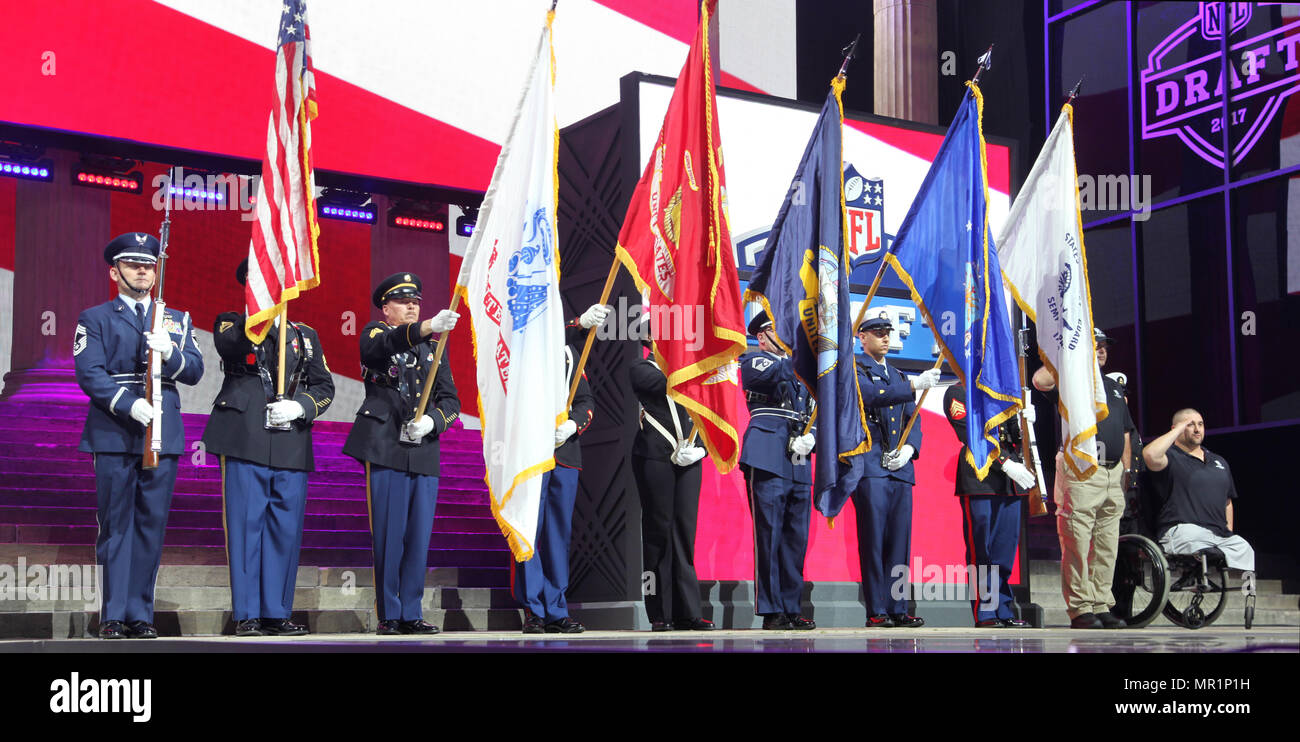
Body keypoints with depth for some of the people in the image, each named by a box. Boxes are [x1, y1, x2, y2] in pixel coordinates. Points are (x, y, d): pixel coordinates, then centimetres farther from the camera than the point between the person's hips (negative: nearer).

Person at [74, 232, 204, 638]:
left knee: (151, 525, 2)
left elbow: (194, 370, 7)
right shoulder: (95, 319, 10)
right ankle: (113, 616, 3)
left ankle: (140, 615, 8)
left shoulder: (178, 319, 19)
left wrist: (169, 351, -14)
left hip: (163, 435, 3)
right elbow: (89, 374, -4)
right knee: (115, 525, -1)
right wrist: (129, 404, -18)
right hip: (114, 435, -3)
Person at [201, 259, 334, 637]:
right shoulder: (232, 323, 11)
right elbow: (230, 344, -14)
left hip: (292, 446, 3)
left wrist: (300, 406, -4)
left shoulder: (304, 335, 20)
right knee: (246, 525, -4)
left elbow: (324, 387, 15)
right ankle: (247, 615, 1)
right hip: (245, 442, -3)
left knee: (286, 529, 2)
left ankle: (277, 613, 9)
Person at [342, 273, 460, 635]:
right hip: (386, 449, -4)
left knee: (419, 536, 3)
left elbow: (450, 399, 15)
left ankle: (412, 614, 11)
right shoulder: (375, 333, 6)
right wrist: (428, 327, -36)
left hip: (424, 453, 4)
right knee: (388, 534, -5)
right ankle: (388, 615, 3)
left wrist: (431, 421, -7)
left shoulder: (434, 347, 19)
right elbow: (382, 345, -20)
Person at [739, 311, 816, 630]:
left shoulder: (799, 369, 26)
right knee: (769, 535, -8)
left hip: (799, 463, 6)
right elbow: (775, 373, -16)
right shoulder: (752, 361, 6)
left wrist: (809, 437, 2)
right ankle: (772, 611, -5)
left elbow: (813, 411, 22)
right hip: (768, 458, -6)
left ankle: (792, 608, 10)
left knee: (797, 538, 5)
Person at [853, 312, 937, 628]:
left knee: (900, 540, 4)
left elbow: (913, 421, 21)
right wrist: (913, 385, -25)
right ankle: (876, 612, -6)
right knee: (873, 539, -8)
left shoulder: (898, 376, 24)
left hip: (900, 469, 6)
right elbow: (872, 395, -17)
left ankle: (898, 609, 8)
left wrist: (909, 448, 1)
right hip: (870, 466, -6)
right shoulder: (853, 369, 3)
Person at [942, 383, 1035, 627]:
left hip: (1008, 484, 6)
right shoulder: (958, 393, 0)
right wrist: (1006, 463, -19)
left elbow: (1015, 435, 16)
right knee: (980, 551, -5)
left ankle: (1004, 611, 12)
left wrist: (1024, 421, -7)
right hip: (979, 481, -6)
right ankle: (984, 614, -1)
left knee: (1006, 551, 7)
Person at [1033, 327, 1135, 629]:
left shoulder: (1114, 387, 24)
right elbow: (1041, 380, -20)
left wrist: (1128, 471, 16)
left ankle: (1102, 606, 12)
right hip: (1080, 472, -7)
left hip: (1113, 475, 7)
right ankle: (1080, 609, -7)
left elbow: (1125, 432, 26)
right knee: (1077, 544, -9)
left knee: (1106, 546, 7)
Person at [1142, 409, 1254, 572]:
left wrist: (1229, 533, 18)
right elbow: (1150, 455, -19)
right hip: (1183, 529, -5)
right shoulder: (1171, 458, 6)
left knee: (1244, 549, -23)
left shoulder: (1219, 461, 28)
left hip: (1220, 534, 6)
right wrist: (1179, 429, -5)